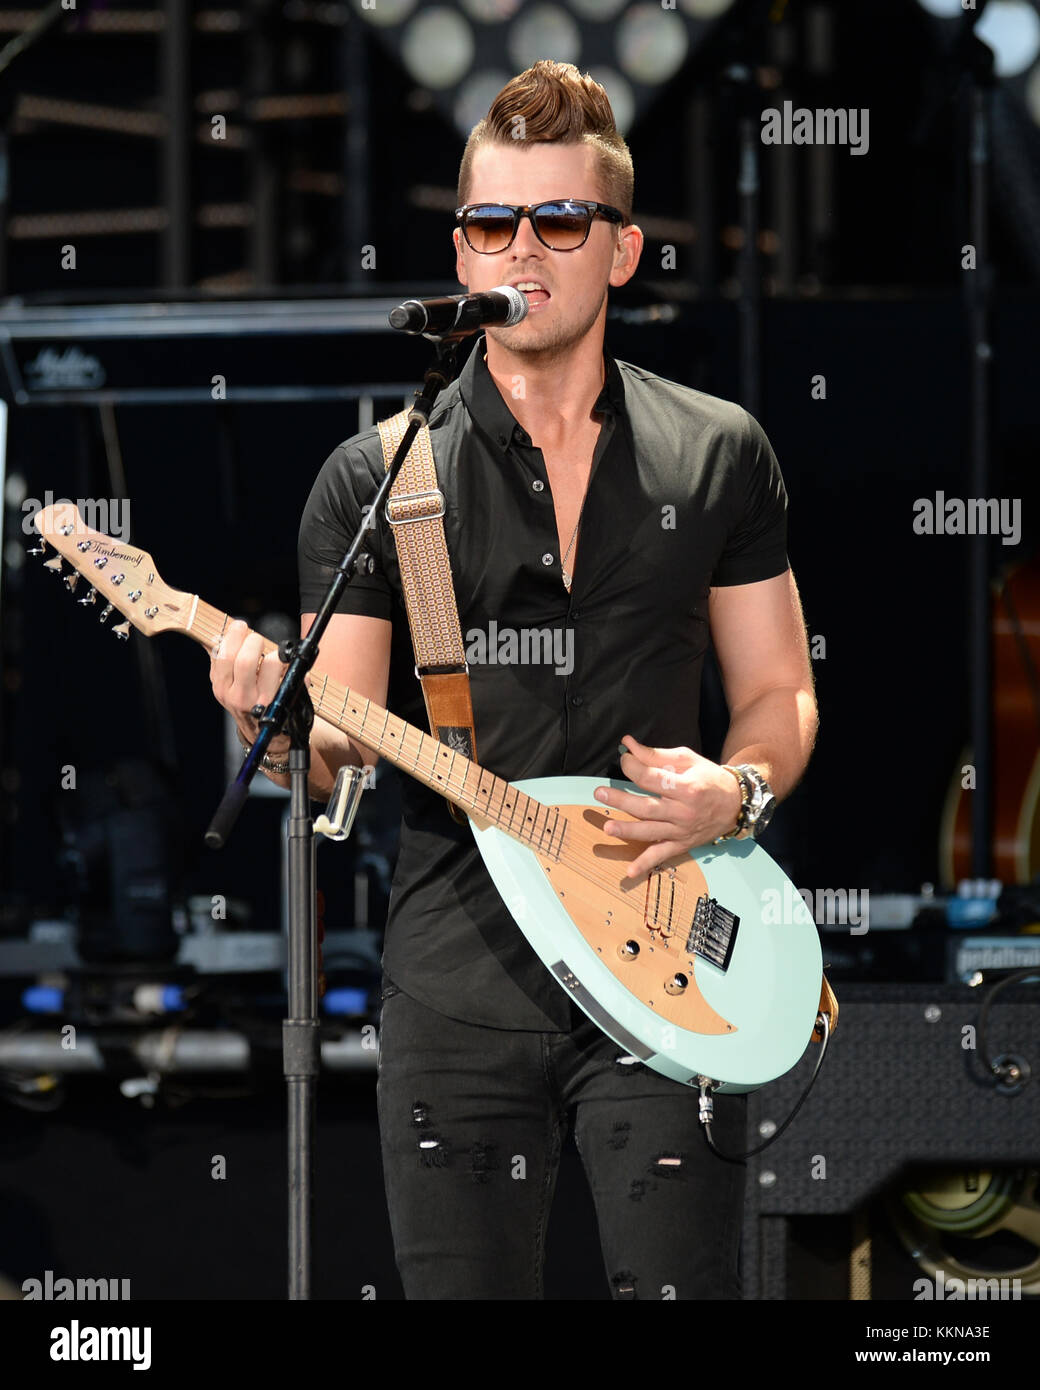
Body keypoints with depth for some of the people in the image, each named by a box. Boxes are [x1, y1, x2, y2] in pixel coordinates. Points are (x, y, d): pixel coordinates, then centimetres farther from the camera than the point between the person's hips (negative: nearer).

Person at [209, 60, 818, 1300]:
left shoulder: (717, 456, 8)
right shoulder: (374, 481, 5)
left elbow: (780, 696, 14)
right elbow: (345, 757, 3)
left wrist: (736, 790, -8)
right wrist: (286, 723, -21)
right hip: (458, 981, 0)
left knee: (679, 1289, -7)